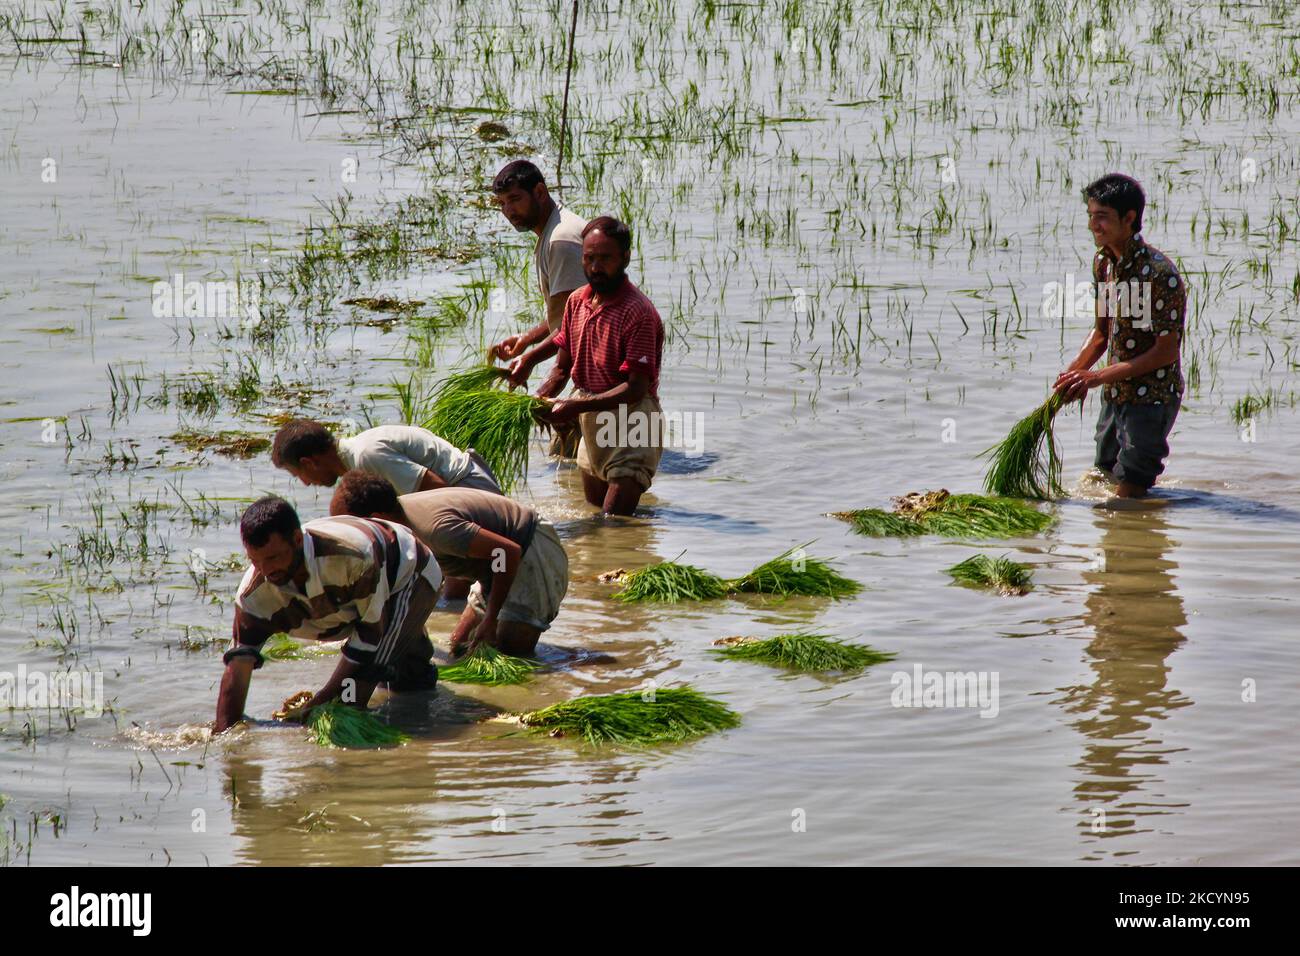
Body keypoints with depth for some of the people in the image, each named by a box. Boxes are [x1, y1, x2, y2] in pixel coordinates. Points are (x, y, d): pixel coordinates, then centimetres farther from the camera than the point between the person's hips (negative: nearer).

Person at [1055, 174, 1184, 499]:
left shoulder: (1160, 273, -24)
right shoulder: (1103, 262, 2)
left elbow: (1165, 352, -21)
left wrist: (1098, 377, -22)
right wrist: (1072, 373, -4)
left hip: (1152, 396, -8)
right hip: (1114, 395, 8)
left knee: (1128, 493, -5)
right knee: (1106, 471, 21)